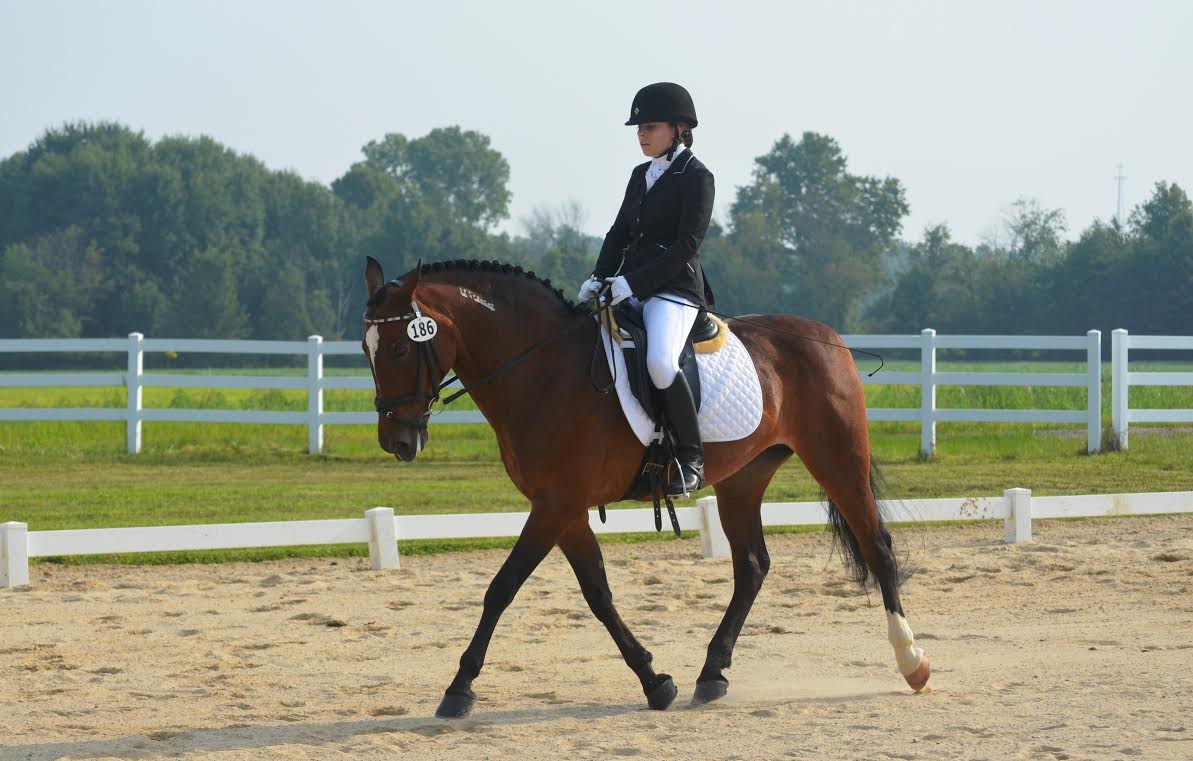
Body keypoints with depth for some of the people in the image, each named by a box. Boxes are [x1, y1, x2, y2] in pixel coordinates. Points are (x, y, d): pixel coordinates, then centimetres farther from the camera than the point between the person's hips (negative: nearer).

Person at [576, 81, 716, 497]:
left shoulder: (696, 177, -5)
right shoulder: (641, 175, 19)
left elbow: (687, 245, -13)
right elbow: (619, 233, 18)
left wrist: (634, 282, -19)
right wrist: (599, 278, 1)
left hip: (675, 288, -9)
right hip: (628, 288, 9)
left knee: (660, 362, -33)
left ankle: (691, 459, -19)